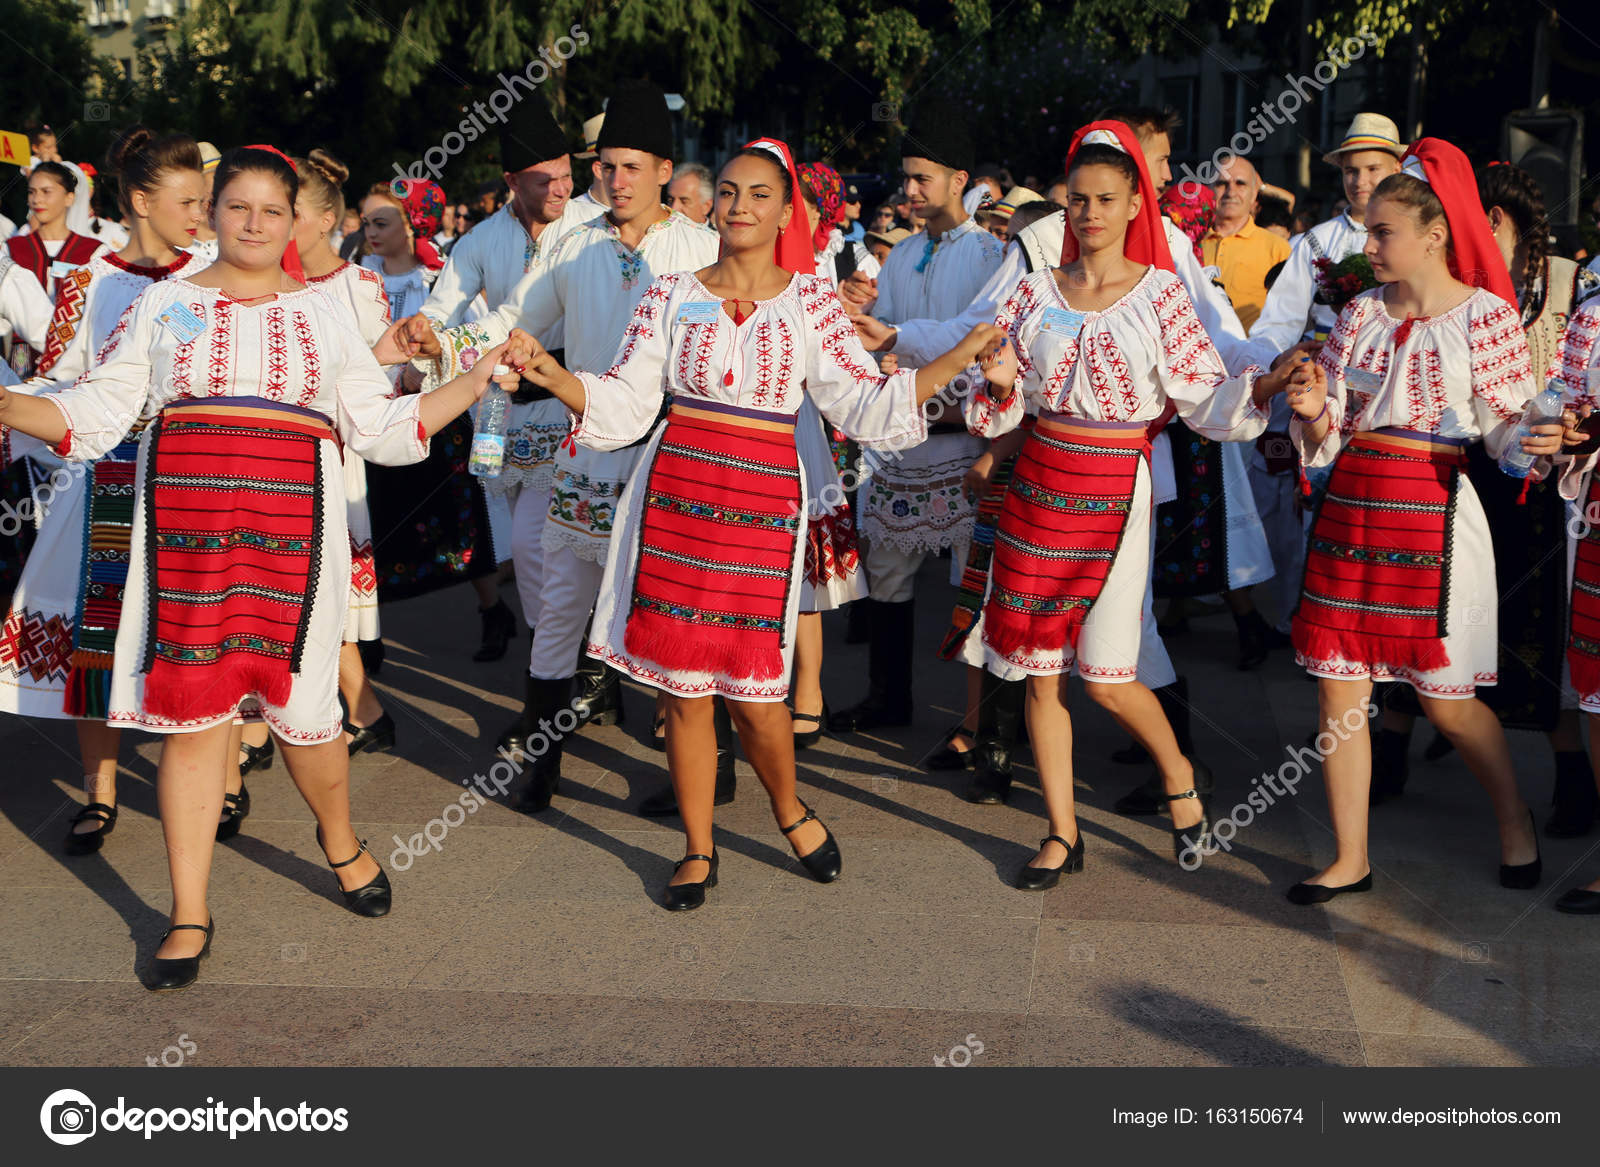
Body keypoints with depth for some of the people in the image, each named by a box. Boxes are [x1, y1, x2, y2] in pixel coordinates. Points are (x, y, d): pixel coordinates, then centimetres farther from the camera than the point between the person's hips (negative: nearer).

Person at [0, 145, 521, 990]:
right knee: (190, 714, 1)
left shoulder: (323, 317, 14)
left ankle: (339, 840, 32)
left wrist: (479, 378, 4)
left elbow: (382, 427, 12)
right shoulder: (164, 305, 12)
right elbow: (97, 412, 9)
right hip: (185, 531, 0)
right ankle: (190, 915, 12)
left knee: (303, 706, 0)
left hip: (290, 532, 0)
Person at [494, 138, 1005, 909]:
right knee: (682, 685, 5)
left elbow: (865, 405, 1)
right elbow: (624, 404, 4)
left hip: (764, 503, -1)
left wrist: (958, 358, -8)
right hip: (676, 496, 1)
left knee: (753, 689, -1)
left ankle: (790, 811, 30)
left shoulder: (809, 300, 6)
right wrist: (553, 378, -12)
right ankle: (698, 850, 22)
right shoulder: (672, 295, 7)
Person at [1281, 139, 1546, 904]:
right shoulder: (1361, 315, 8)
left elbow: (1504, 425, -4)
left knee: (1446, 701, 3)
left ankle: (1517, 827, 29)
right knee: (1337, 692, 4)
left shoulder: (1485, 315, -5)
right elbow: (1326, 437, 9)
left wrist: (1537, 441, -25)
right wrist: (1313, 411, -12)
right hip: (1351, 505, 5)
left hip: (1433, 511, -5)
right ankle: (1350, 860, 16)